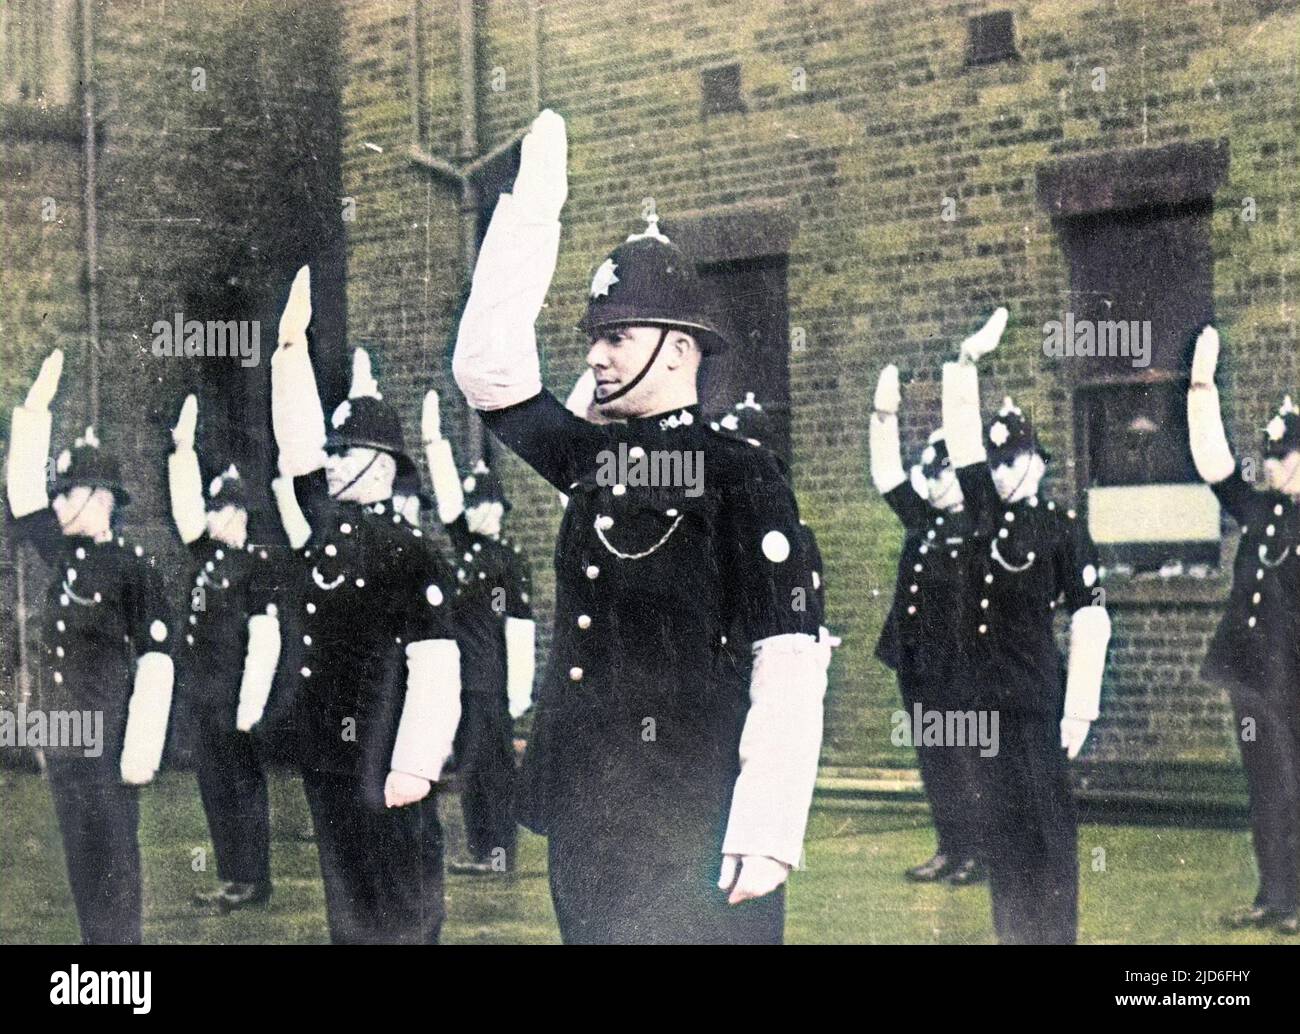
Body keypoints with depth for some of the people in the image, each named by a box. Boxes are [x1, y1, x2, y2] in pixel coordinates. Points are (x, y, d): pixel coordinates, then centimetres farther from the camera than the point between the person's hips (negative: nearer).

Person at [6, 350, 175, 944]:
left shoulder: (133, 568, -11)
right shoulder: (66, 556, 10)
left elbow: (156, 662, -14)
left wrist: (140, 752, -18)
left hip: (109, 745, -7)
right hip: (64, 742, 7)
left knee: (112, 871, -3)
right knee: (84, 870, 11)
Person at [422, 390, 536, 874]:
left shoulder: (512, 558, -6)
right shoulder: (466, 543, 11)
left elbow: (521, 623, -8)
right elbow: (448, 498, 4)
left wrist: (520, 688, -12)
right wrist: (434, 439, -6)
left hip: (491, 676, -7)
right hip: (462, 671, 7)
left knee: (489, 761, -5)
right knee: (469, 761, 8)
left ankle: (498, 851, -1)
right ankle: (480, 847, 14)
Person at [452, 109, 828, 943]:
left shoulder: (744, 481, -8)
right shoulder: (595, 462, 11)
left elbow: (790, 668, -13)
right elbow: (488, 366, 11)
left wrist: (768, 835, -21)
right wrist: (535, 198, 9)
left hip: (695, 828, -7)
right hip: (586, 817, 7)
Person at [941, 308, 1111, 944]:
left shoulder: (1064, 531, -4)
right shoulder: (988, 511, 9)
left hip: (1035, 698, -5)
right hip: (982, 691, 5)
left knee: (1045, 817, -2)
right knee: (1001, 817, 8)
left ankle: (1056, 934, 1)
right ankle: (1012, 933, 13)